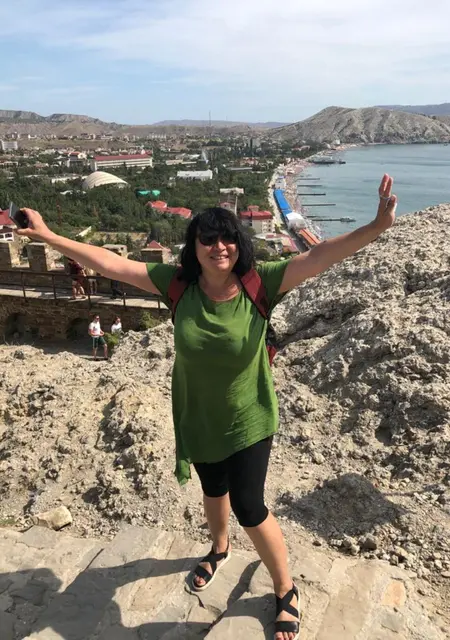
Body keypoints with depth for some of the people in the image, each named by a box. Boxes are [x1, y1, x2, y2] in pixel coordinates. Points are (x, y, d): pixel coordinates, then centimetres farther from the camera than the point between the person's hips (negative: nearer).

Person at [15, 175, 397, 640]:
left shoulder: (259, 283, -20)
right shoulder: (179, 284, -15)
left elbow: (317, 257, -30)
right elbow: (112, 264, -12)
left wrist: (376, 227, -41)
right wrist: (50, 237, -10)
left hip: (248, 421, -3)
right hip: (198, 418, 3)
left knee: (249, 507, 4)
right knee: (214, 492, 26)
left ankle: (286, 591, 32)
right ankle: (219, 549, 60)